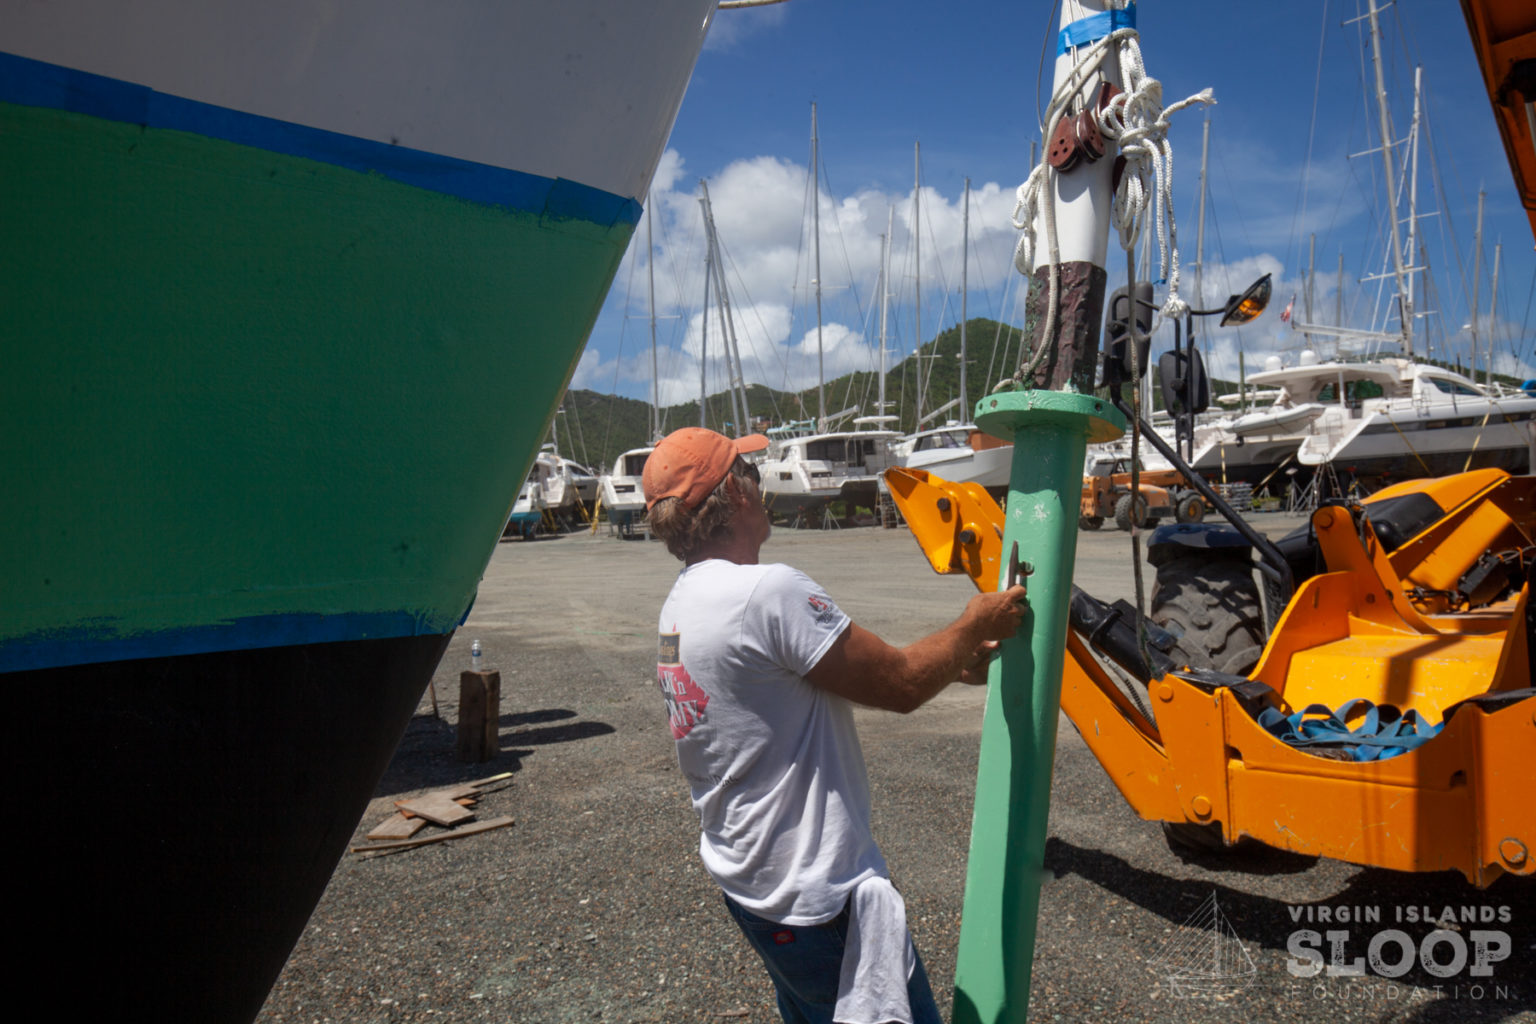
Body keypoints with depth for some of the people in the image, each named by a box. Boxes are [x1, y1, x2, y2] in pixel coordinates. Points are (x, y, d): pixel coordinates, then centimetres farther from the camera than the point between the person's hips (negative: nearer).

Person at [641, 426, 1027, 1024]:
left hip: (743, 874, 10)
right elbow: (902, 686, -18)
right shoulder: (769, 592, -26)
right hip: (814, 894, -9)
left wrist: (955, 662, 10)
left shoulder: (681, 600, 5)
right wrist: (975, 626, 0)